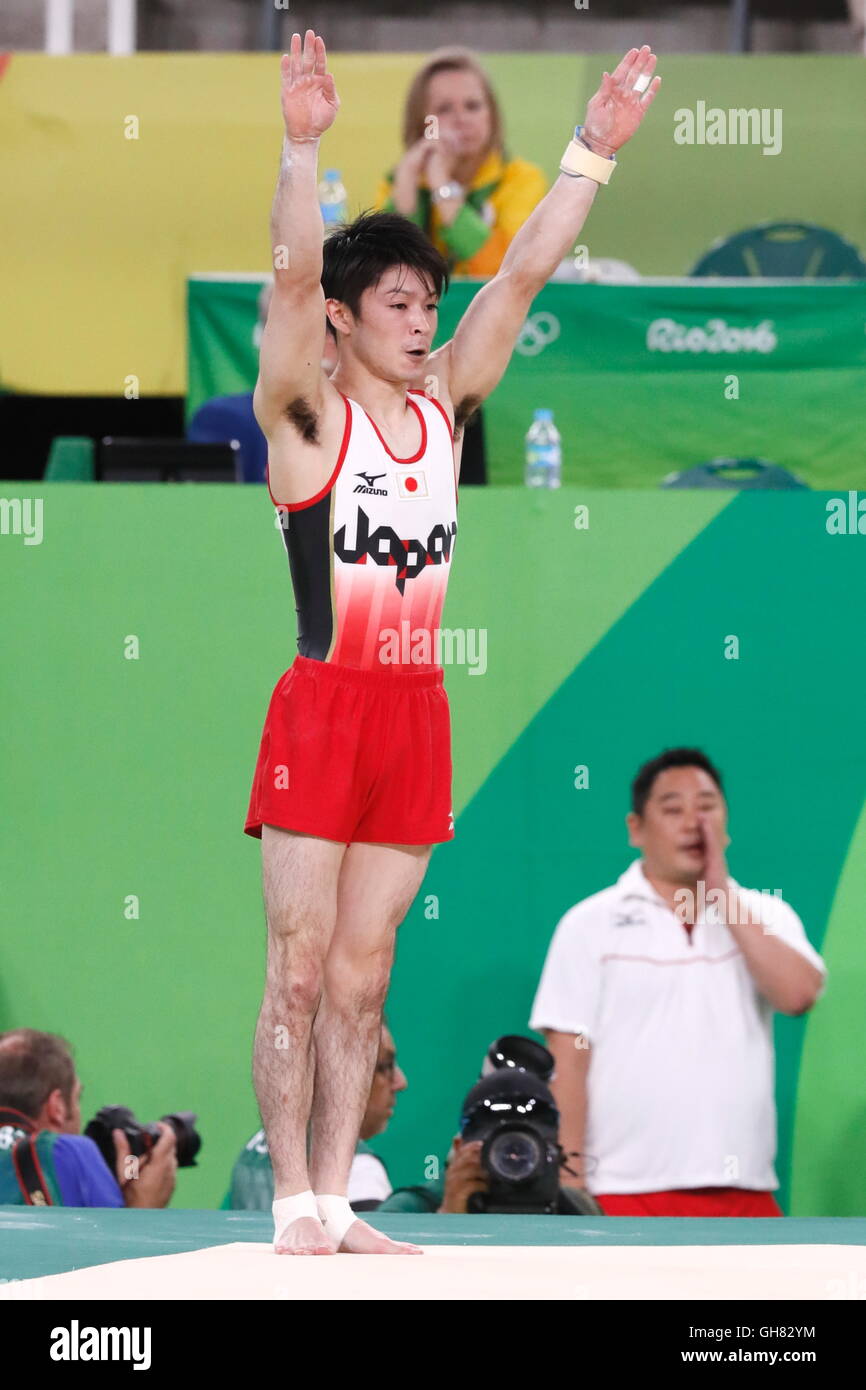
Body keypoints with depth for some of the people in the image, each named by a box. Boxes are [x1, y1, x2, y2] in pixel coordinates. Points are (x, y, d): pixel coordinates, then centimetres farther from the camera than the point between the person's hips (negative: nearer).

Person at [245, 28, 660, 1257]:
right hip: (323, 706, -6)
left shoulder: (445, 406, 12)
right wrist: (301, 145, -32)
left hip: (415, 712, 6)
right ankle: (293, 1202, 1)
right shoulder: (307, 412, -4)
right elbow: (294, 275, -19)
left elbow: (523, 276, 8)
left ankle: (337, 1203, 11)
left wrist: (595, 152, 1)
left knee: (363, 977, 8)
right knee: (299, 971, -2)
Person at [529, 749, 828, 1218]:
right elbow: (567, 1062, 1)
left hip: (744, 1194, 3)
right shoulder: (590, 925, 5)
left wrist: (723, 894, -3)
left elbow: (798, 992, -8)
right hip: (627, 1195, -3)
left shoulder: (765, 916, 12)